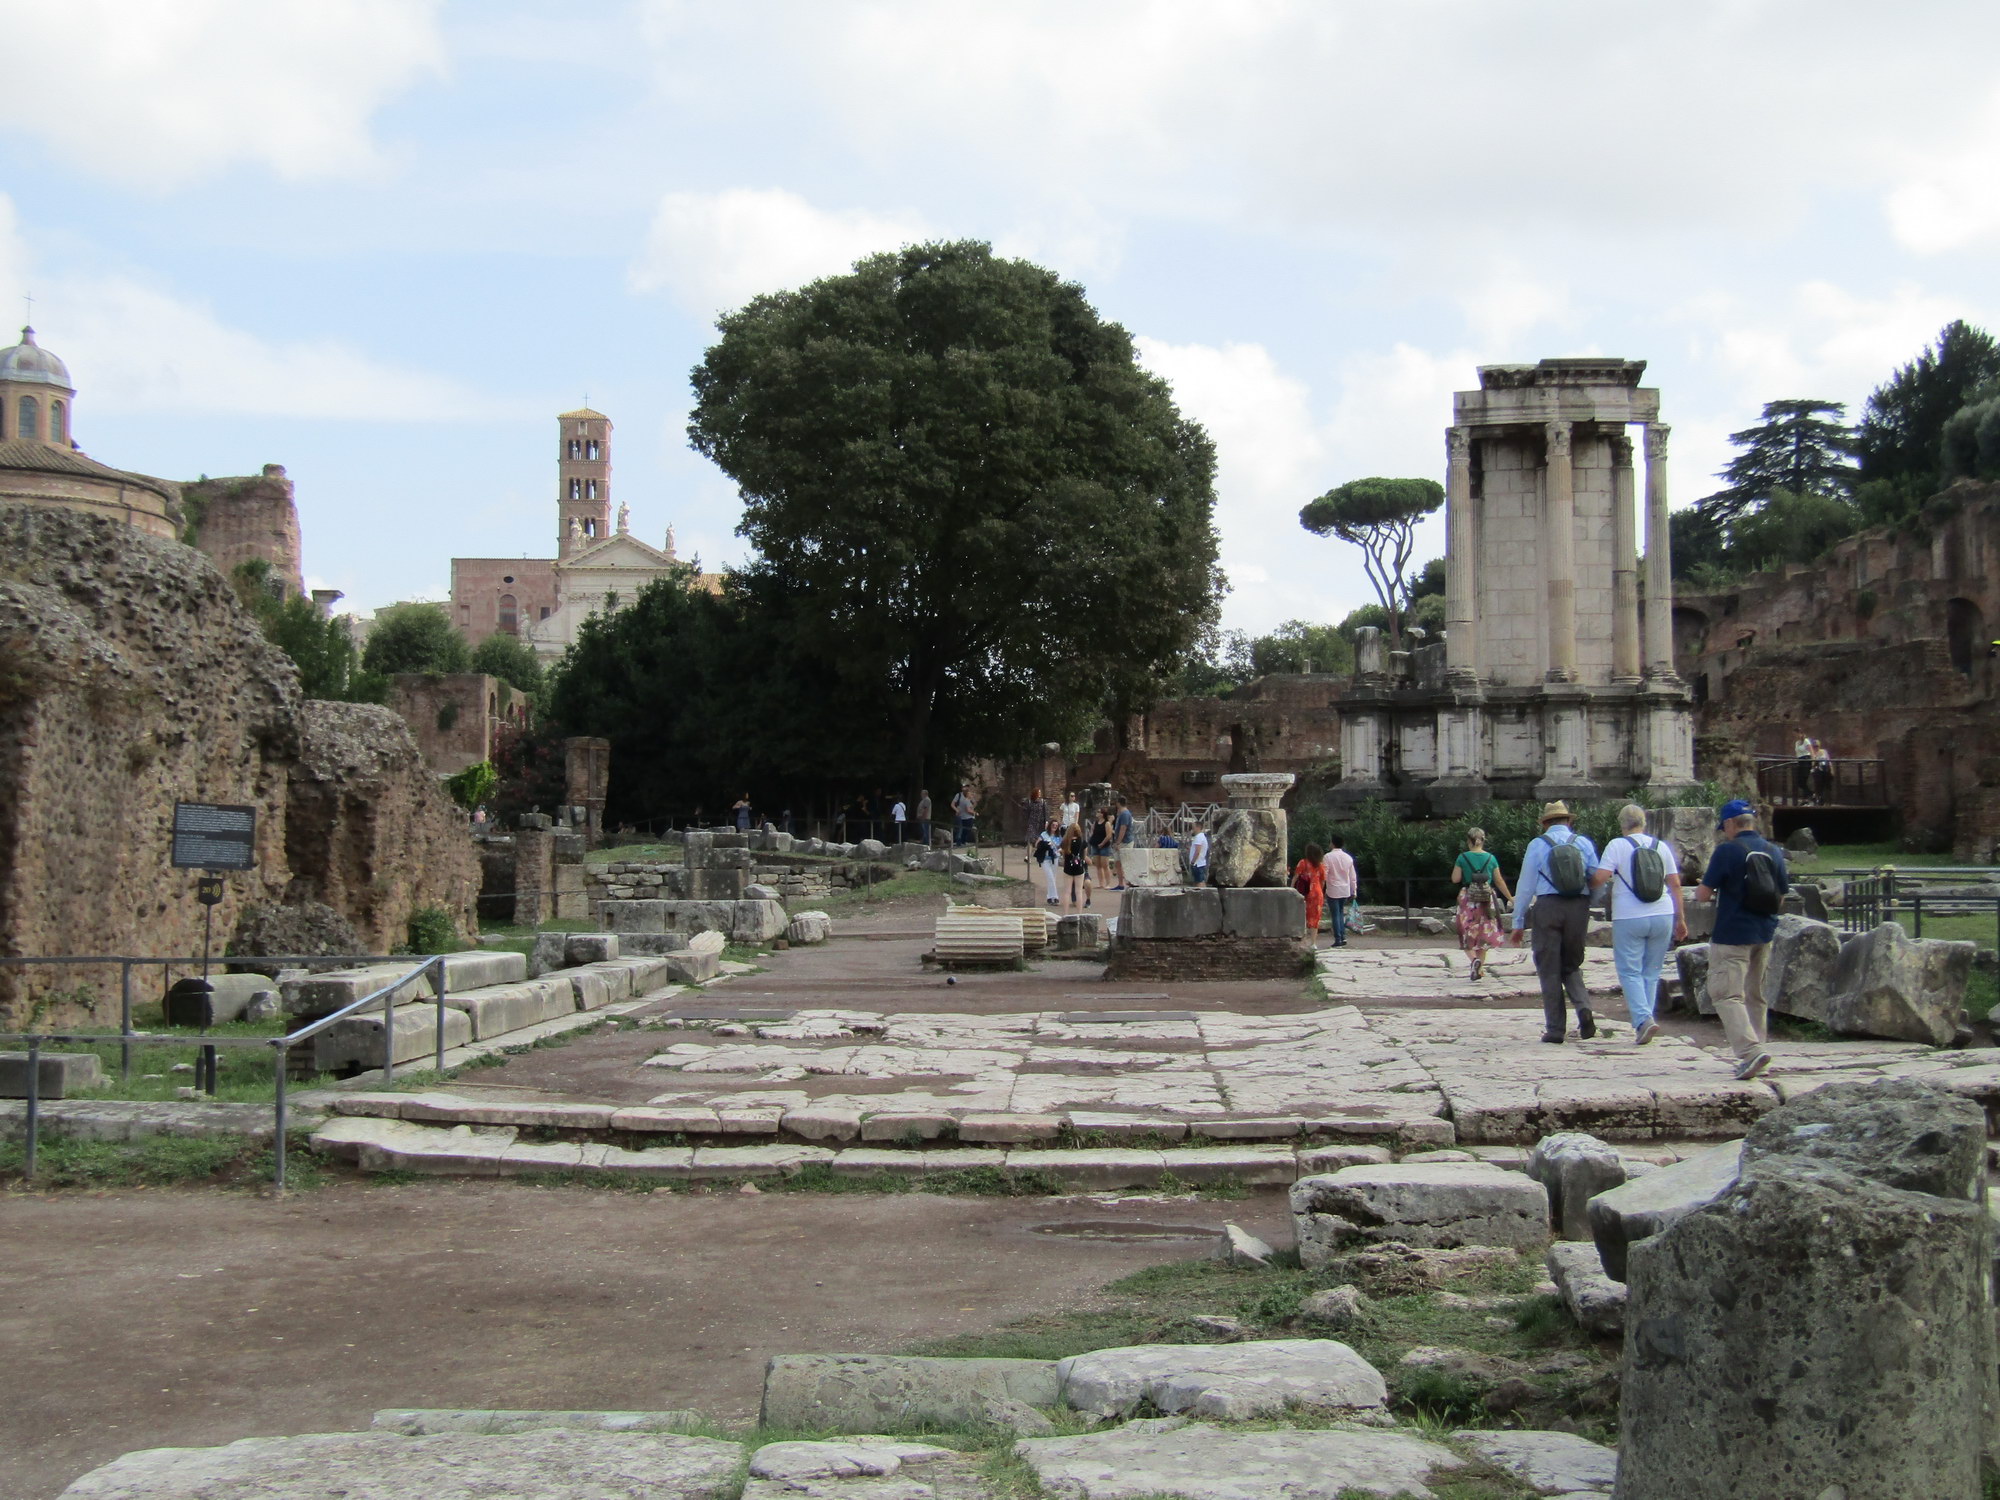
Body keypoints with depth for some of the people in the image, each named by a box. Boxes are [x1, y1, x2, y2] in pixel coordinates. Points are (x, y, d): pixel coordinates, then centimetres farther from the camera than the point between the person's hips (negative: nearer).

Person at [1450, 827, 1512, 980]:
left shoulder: (1463, 858, -5)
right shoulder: (1491, 858, 2)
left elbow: (1455, 879, -5)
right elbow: (1499, 881, 7)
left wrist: (1456, 867, 14)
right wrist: (1510, 897, 19)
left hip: (1468, 899, -2)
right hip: (1487, 900, 2)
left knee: (1467, 935, 6)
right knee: (1484, 935, 13)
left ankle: (1474, 959, -20)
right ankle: (1480, 966, 14)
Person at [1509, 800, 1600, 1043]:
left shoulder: (1537, 845, 2)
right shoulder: (1584, 843, 8)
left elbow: (1525, 884, 1)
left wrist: (1518, 922, 5)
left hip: (1547, 907, -2)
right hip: (1579, 908, 2)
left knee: (1549, 969, 5)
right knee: (1571, 966, 18)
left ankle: (1554, 1029, 5)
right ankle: (1583, 1008, -9)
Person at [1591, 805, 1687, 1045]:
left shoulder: (1617, 845, -4)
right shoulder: (1661, 846, 8)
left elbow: (1600, 878, -13)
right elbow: (1675, 883, 8)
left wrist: (1590, 885, 10)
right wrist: (1680, 919, 14)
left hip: (1629, 919, -4)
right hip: (1662, 916, 4)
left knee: (1630, 972, 2)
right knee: (1651, 972, 13)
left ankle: (1643, 1019, -15)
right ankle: (1644, 1021, 15)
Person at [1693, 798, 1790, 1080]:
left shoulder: (1727, 851, -13)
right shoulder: (1774, 851, 6)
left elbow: (1702, 894, -12)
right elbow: (1781, 895, 14)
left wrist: (1708, 886, 11)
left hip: (1733, 933, -7)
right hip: (1765, 934, 7)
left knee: (1726, 994, -6)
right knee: (1755, 996, 16)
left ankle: (1751, 1050, -22)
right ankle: (1754, 1054, 21)